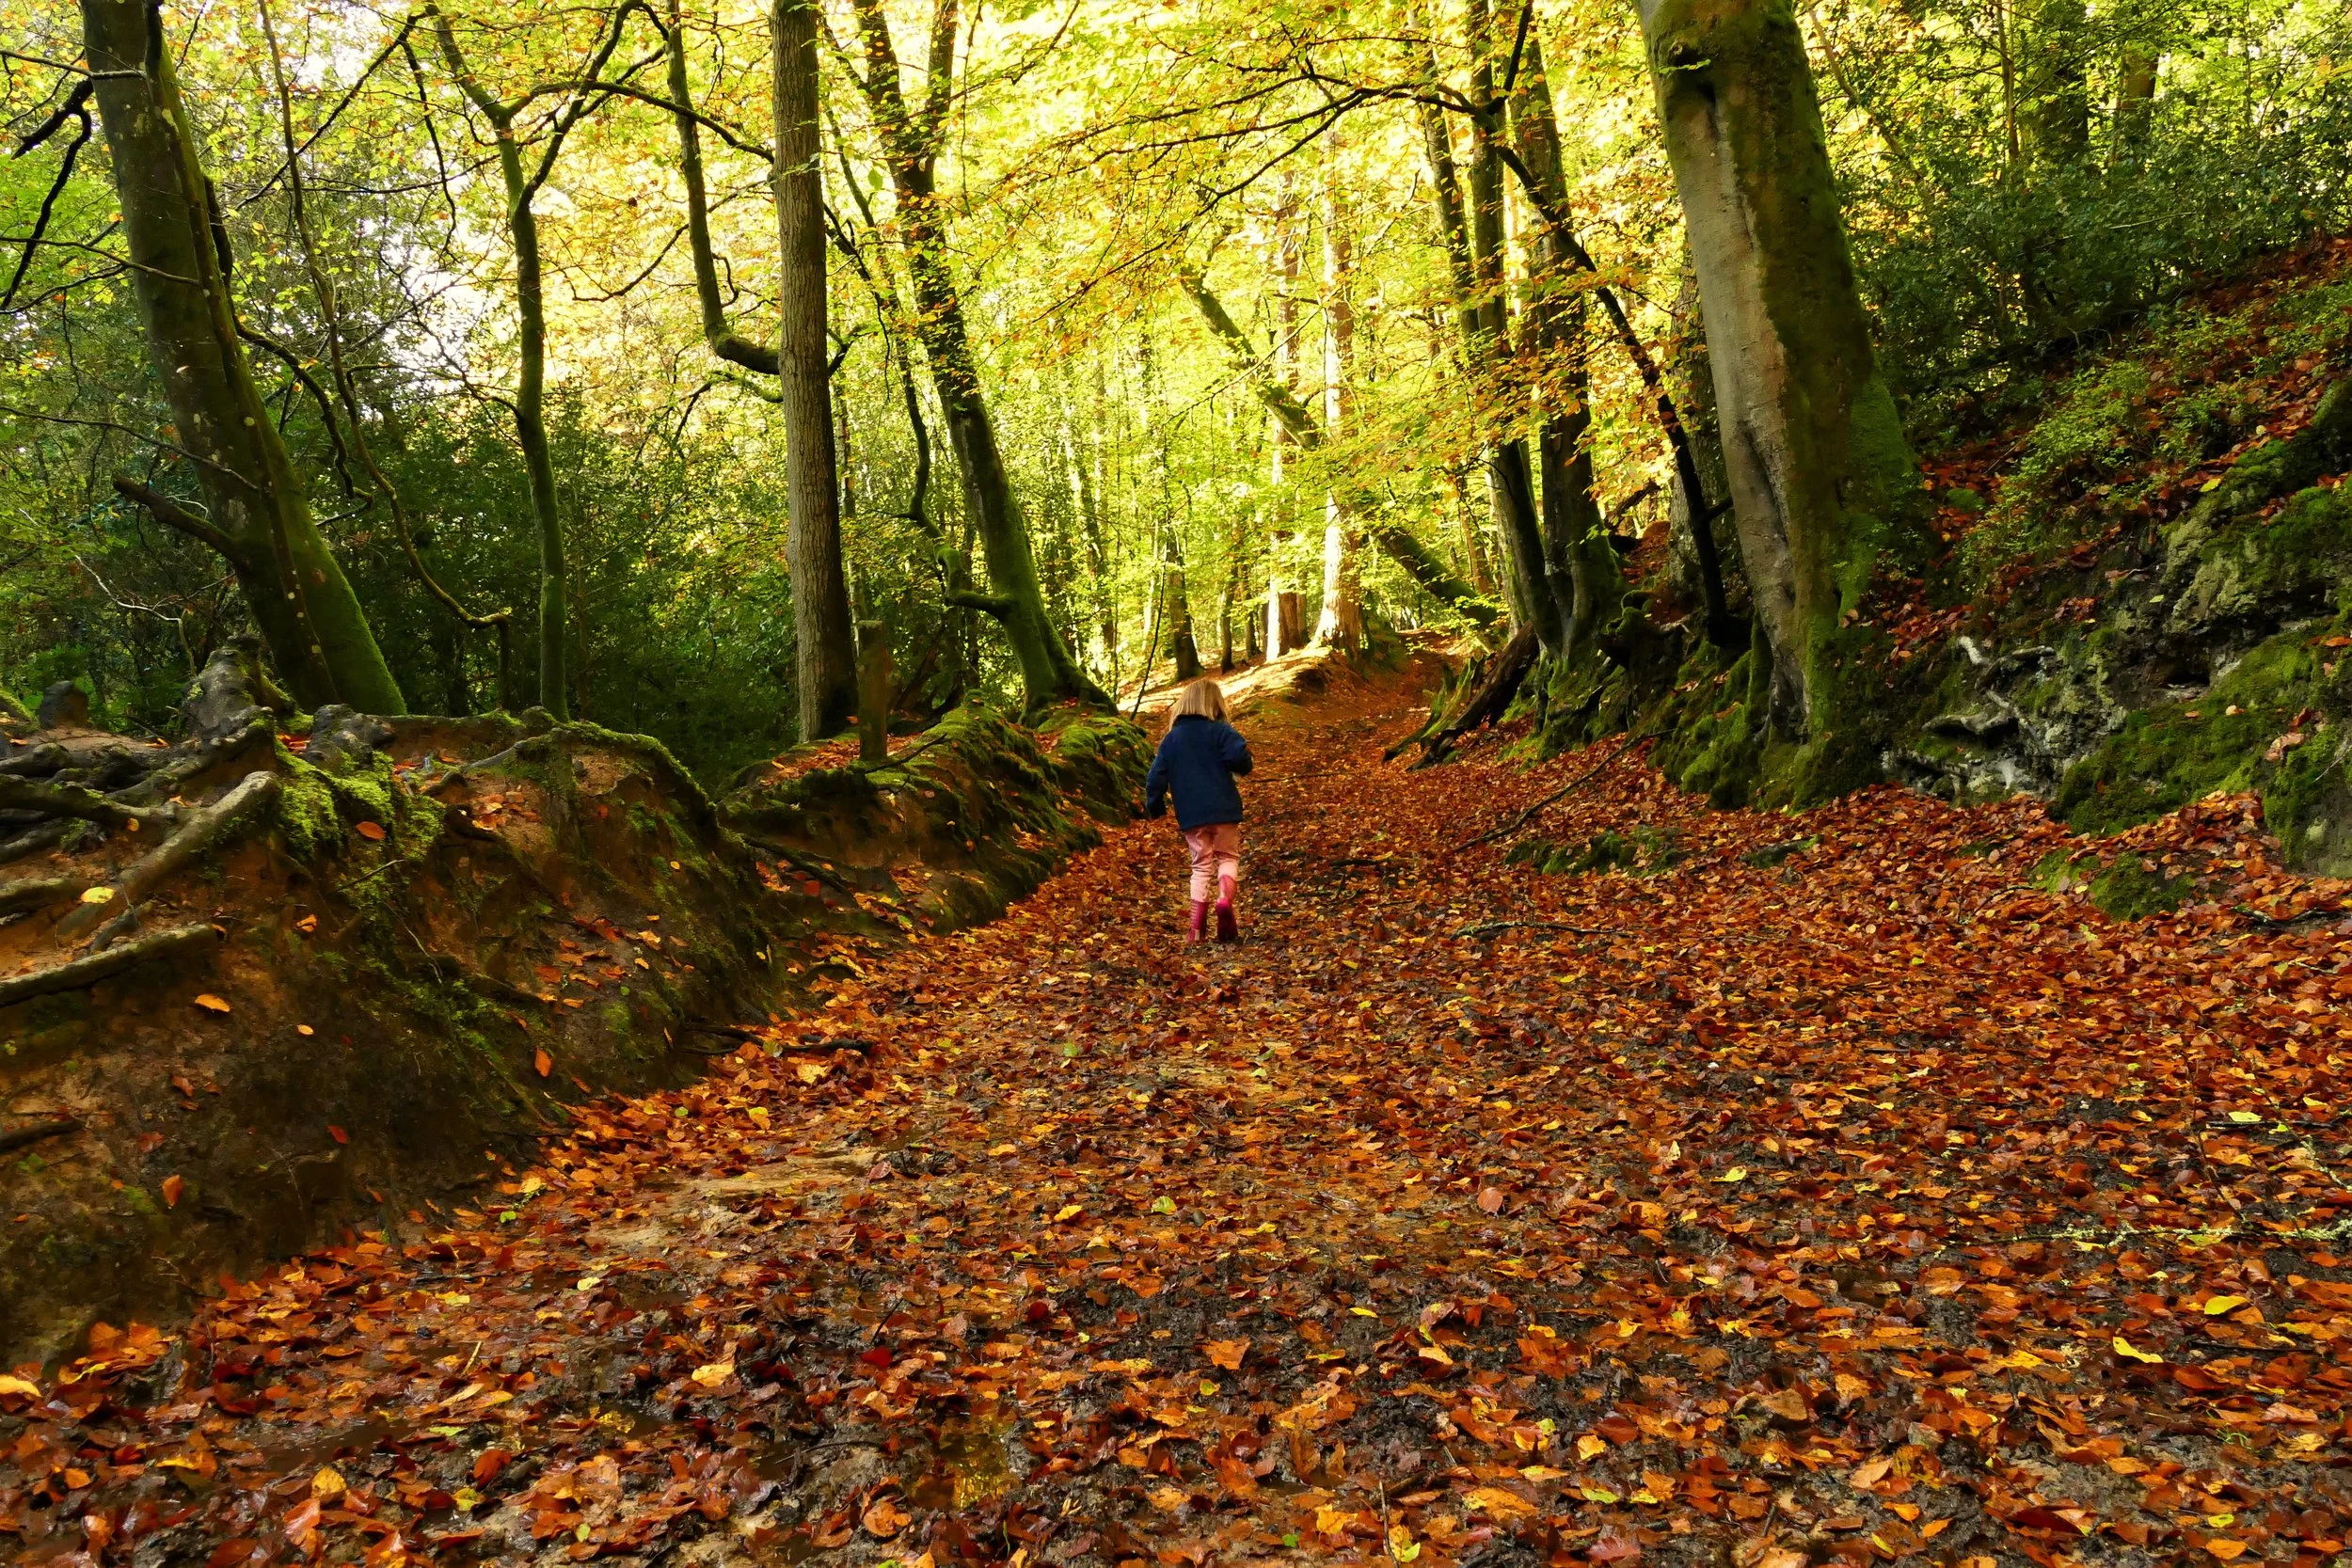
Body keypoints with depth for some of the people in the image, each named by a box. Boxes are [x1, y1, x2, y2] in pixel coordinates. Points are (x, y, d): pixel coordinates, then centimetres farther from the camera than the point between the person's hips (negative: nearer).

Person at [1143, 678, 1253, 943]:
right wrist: (1242, 767, 4)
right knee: (1228, 856, 13)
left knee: (1202, 864, 12)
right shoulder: (1220, 731, -4)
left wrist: (1154, 807, 19)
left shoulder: (1171, 738, 8)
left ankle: (1198, 923, 3)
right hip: (1223, 809, -3)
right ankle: (1225, 899, -15)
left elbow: (1156, 777, 6)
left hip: (1190, 813, 3)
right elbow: (1239, 756, -20)